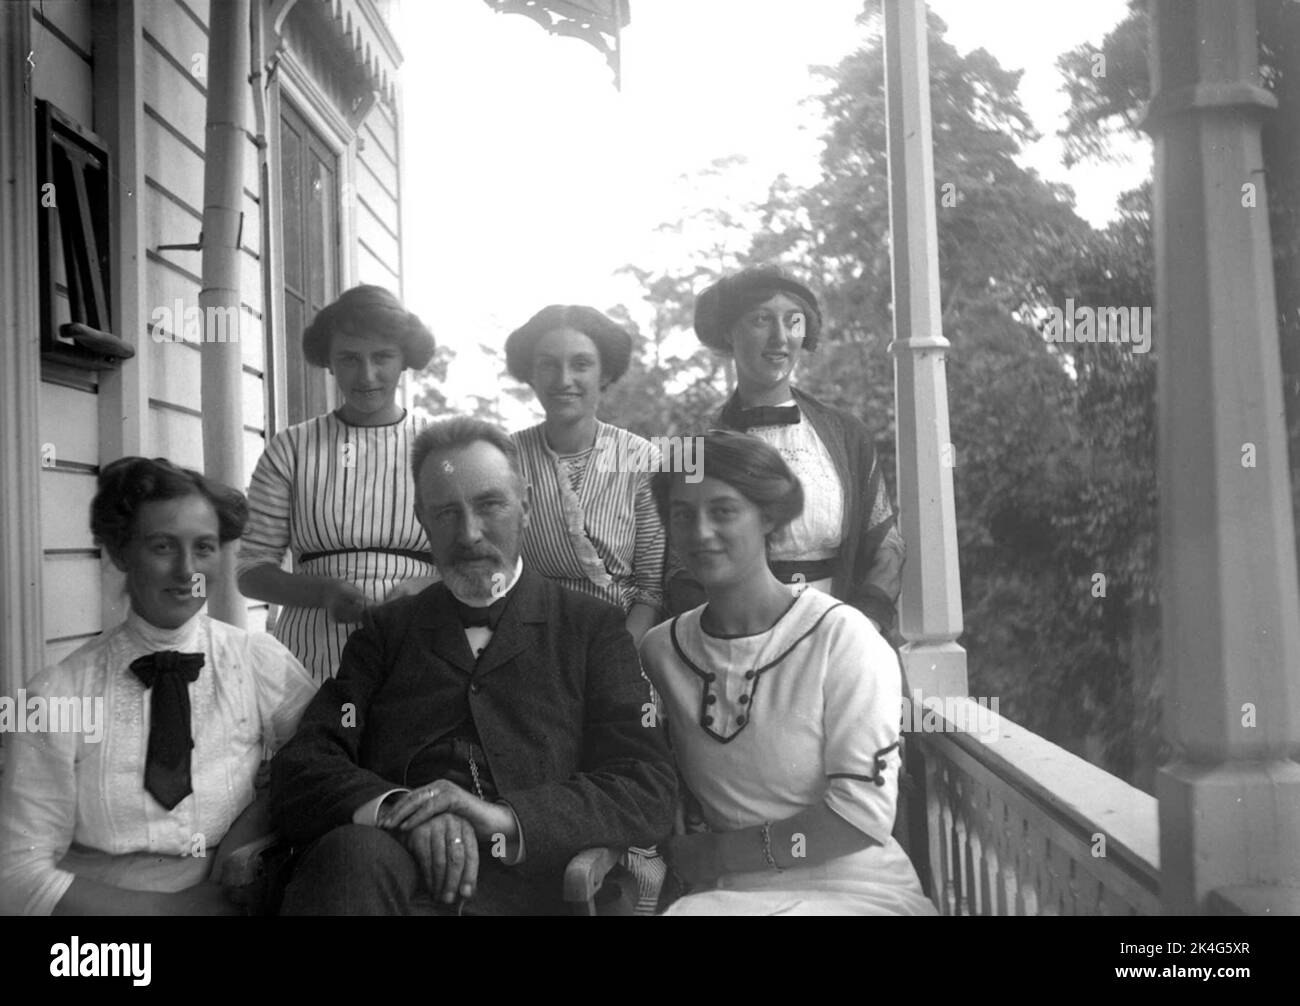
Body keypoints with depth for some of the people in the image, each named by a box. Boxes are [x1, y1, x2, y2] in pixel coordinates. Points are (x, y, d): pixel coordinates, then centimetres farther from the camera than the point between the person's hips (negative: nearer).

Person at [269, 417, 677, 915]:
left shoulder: (593, 628, 15)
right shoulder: (385, 631, 20)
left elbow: (648, 794, 4)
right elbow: (298, 774, 8)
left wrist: (503, 817, -14)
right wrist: (395, 807, -15)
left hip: (522, 884, -1)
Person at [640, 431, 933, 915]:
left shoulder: (842, 637, -9)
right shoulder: (660, 650, 4)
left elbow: (862, 816, -13)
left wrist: (707, 854, -10)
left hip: (858, 892, -4)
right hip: (728, 895, 4)